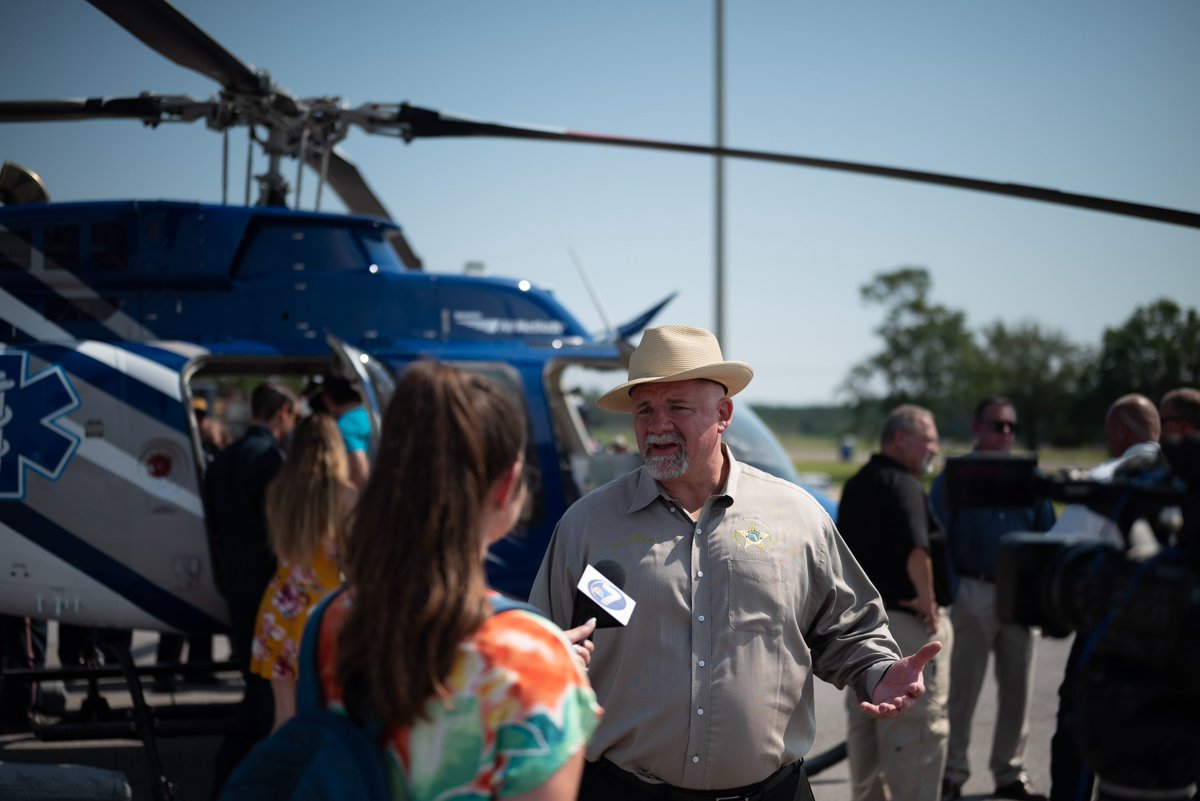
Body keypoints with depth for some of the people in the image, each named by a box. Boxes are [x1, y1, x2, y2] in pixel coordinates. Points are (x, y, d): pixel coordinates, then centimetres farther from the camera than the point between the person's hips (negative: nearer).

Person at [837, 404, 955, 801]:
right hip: (905, 620, -10)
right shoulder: (901, 485, -16)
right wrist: (927, 598, -21)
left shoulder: (856, 485, 15)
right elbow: (916, 548, -31)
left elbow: (843, 550, 22)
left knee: (864, 723, 17)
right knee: (919, 726, -5)